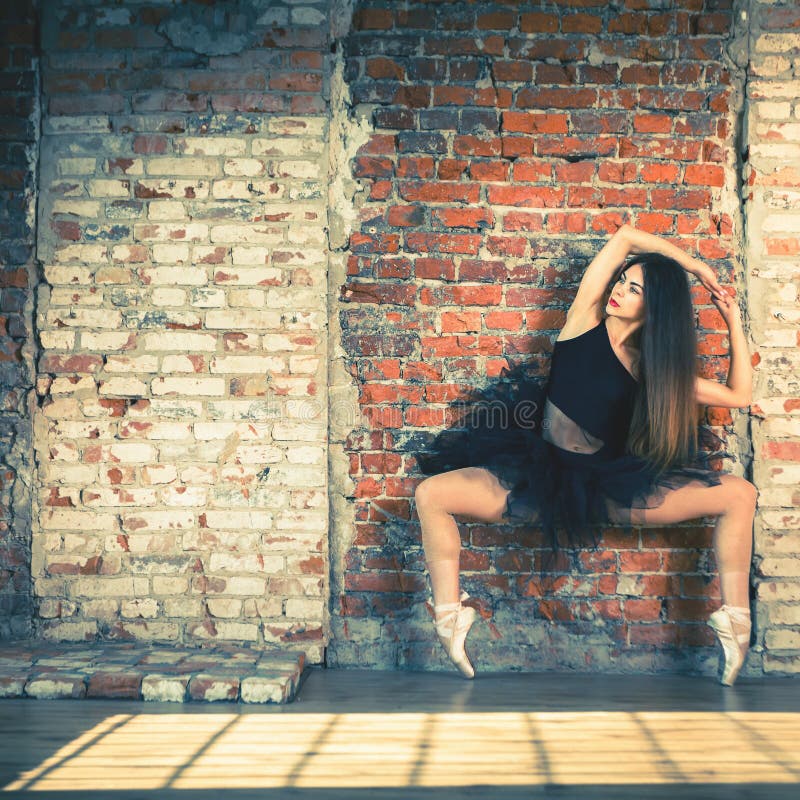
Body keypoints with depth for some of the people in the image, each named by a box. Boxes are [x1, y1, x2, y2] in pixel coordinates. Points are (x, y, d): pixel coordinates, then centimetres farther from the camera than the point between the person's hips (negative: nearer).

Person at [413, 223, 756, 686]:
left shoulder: (656, 366, 6)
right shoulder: (586, 321, 2)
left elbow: (739, 396, 7)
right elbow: (625, 236, 2)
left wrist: (734, 320, 11)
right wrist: (695, 265, 10)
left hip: (610, 486, 1)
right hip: (538, 474, -1)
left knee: (739, 494, -14)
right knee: (431, 494, -23)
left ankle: (735, 627, -11)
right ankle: (451, 623, -16)